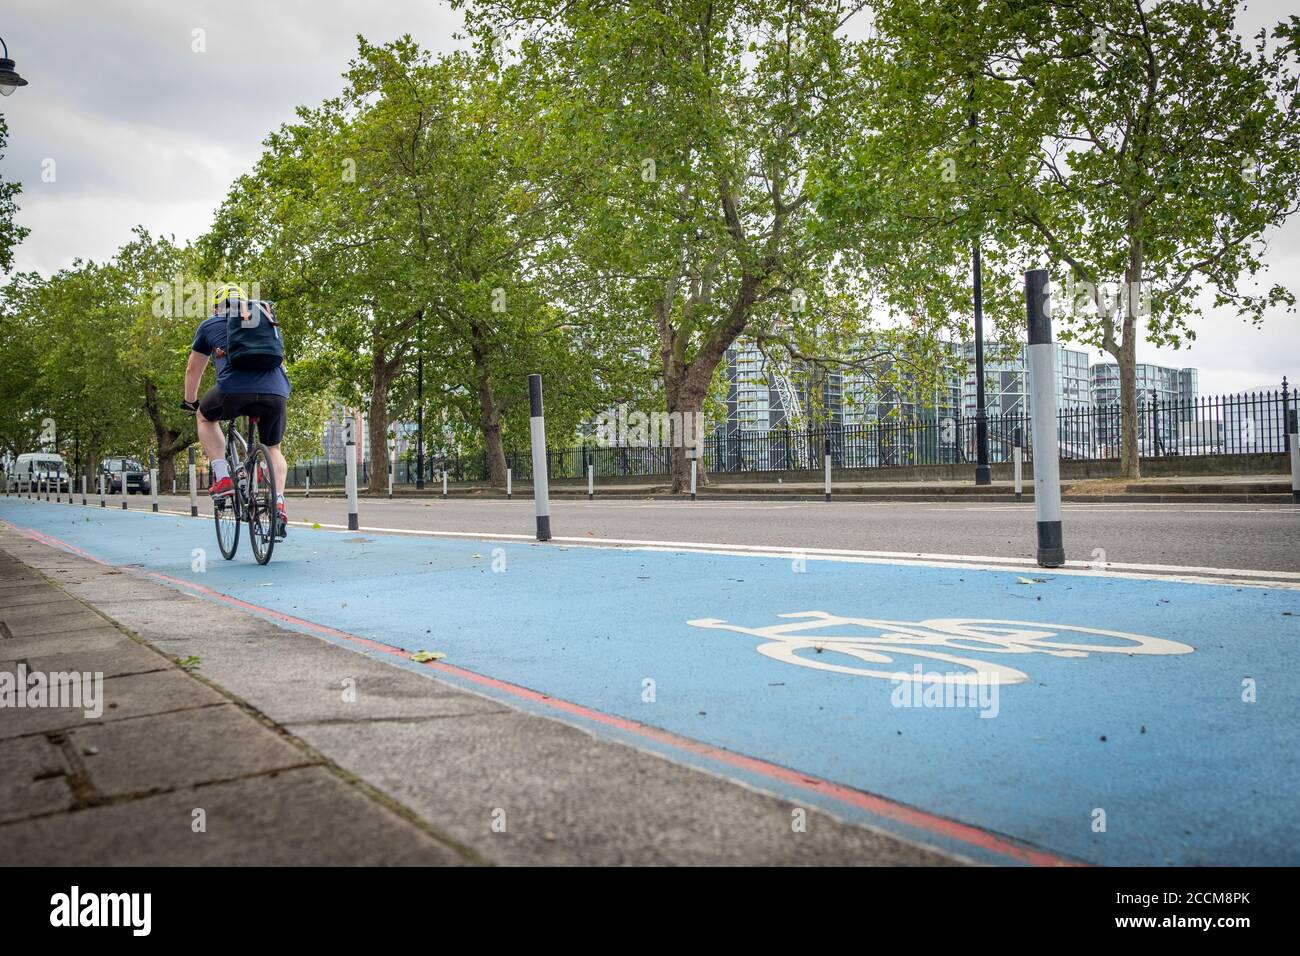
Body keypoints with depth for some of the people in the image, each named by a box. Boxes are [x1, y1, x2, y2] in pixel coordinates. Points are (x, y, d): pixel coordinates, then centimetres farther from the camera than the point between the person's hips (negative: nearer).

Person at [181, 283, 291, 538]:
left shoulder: (209, 326, 25)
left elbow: (193, 370, 32)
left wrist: (189, 402, 48)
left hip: (234, 389, -2)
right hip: (276, 392, 2)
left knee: (205, 417, 29)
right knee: (273, 449, 22)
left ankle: (222, 477, 14)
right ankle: (278, 506, 2)